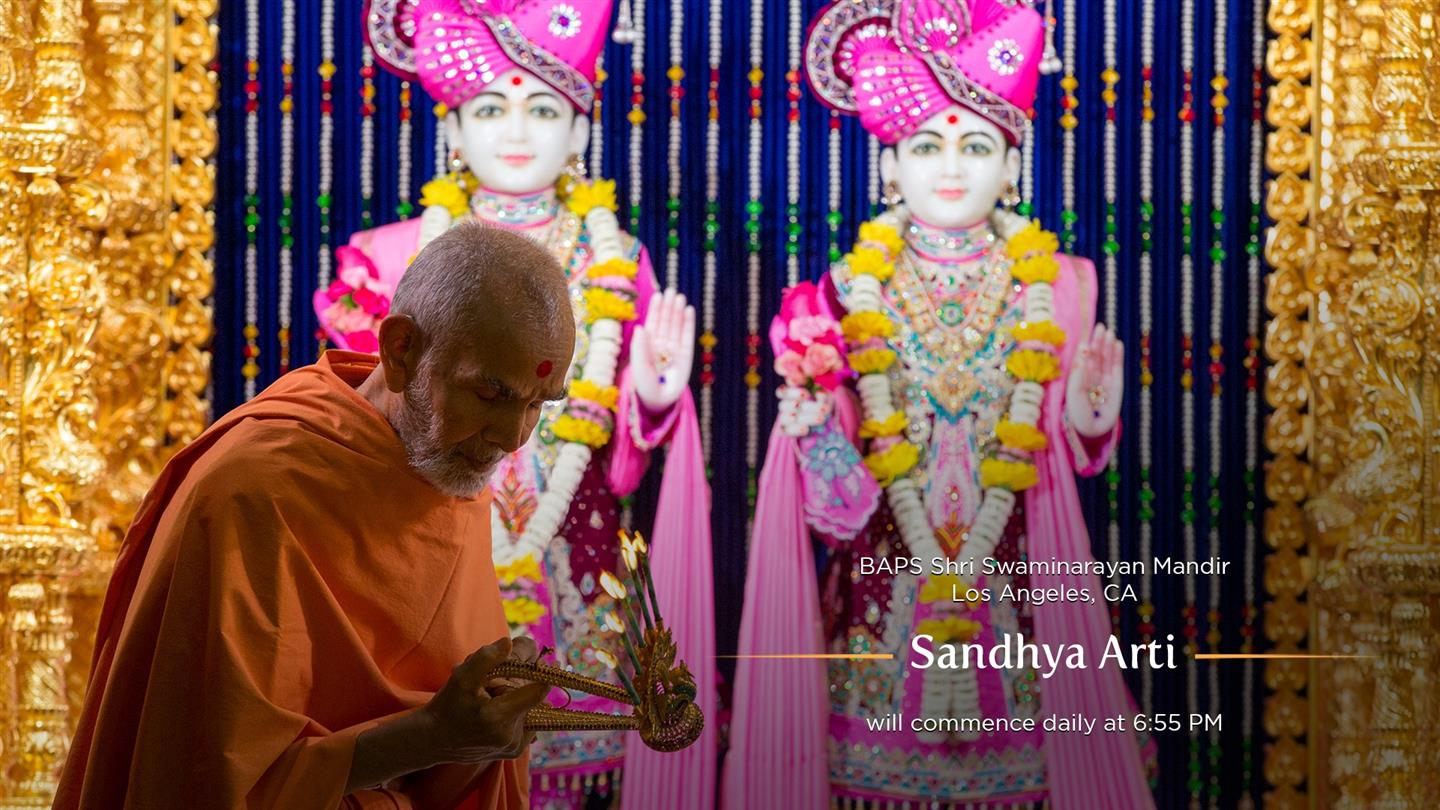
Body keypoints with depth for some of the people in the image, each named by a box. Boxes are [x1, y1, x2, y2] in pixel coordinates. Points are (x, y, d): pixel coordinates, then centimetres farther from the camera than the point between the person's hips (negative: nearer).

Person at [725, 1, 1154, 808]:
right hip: (887, 557, 0)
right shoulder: (856, 285, 2)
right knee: (883, 740, 1)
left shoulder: (1053, 285, 3)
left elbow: (1030, 442, 3)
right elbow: (880, 437, -3)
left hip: (1013, 556, 0)